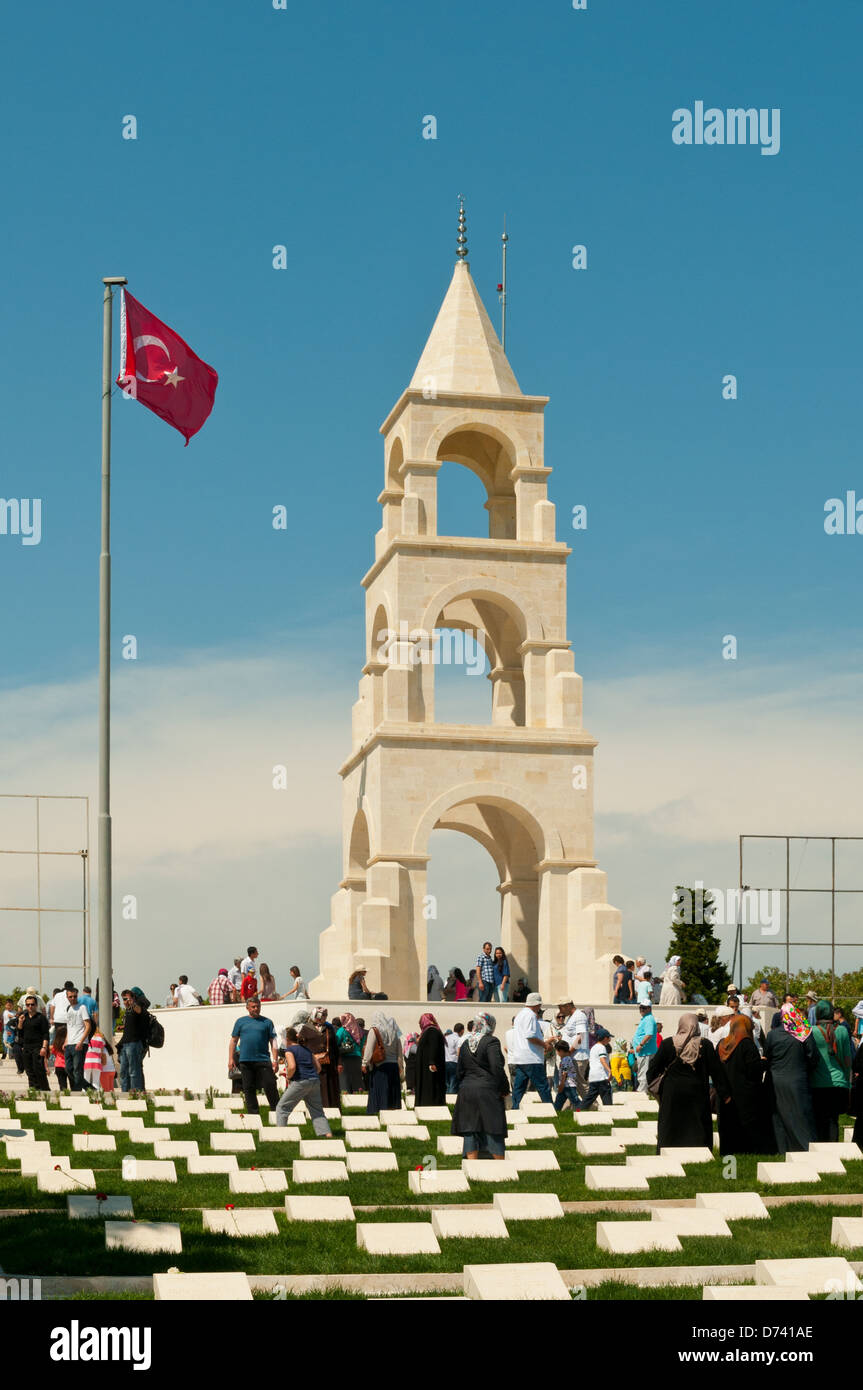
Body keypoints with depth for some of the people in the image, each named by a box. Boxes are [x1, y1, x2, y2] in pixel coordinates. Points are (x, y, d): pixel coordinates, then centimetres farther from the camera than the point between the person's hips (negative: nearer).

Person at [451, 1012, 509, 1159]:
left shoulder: (466, 1044, 11)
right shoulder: (491, 1042, -9)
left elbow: (460, 1070, 15)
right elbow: (497, 1068, -16)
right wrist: (504, 1089, -7)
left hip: (466, 1091, 6)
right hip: (488, 1092, -5)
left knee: (470, 1131, 7)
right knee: (494, 1131, 1)